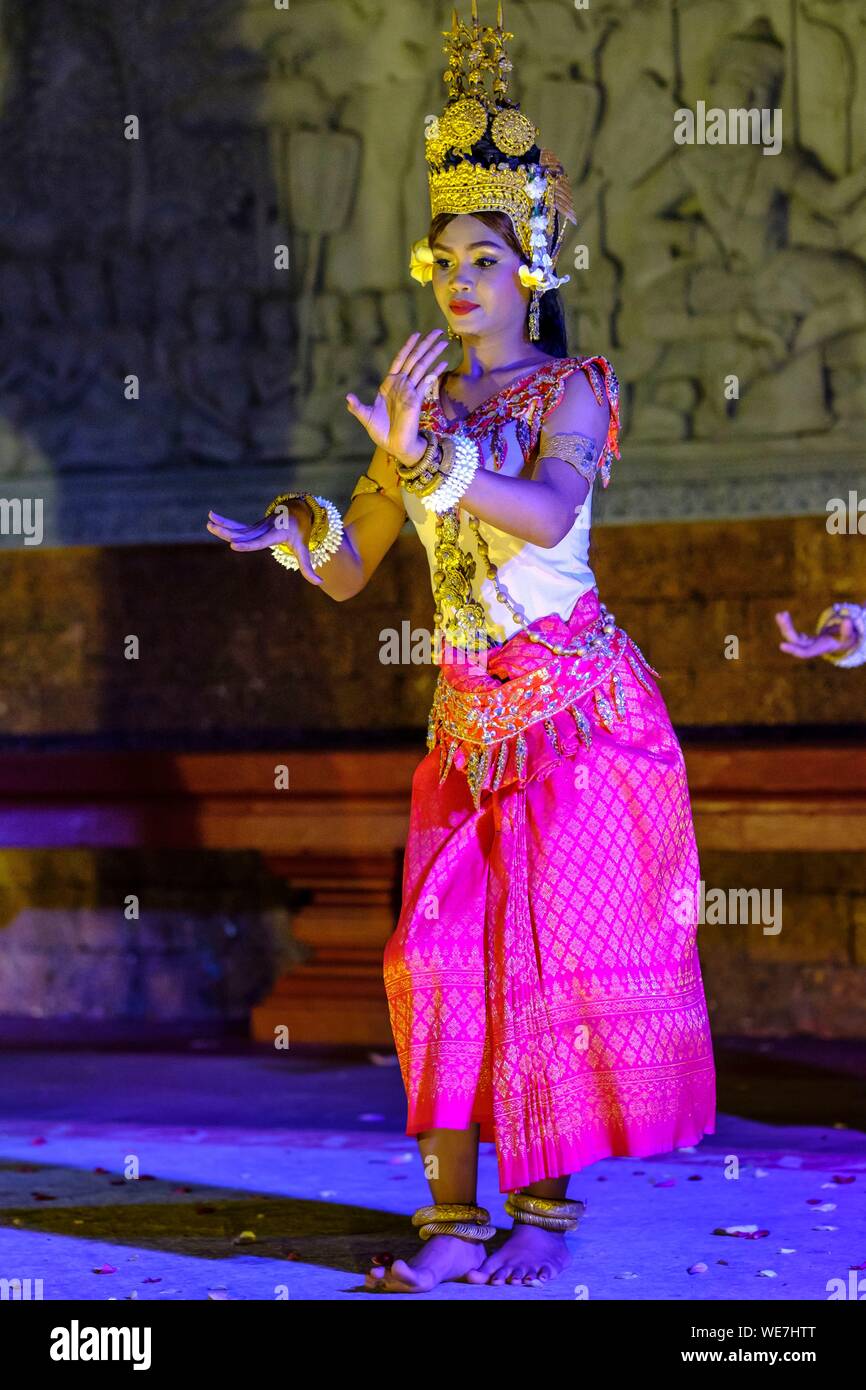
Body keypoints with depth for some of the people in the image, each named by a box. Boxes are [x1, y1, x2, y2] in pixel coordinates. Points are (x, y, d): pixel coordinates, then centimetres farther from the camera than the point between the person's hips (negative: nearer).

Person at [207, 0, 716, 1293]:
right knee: (445, 955, -3)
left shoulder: (573, 389, -4)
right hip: (469, 716, 5)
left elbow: (549, 512, -25)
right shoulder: (421, 404, 11)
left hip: (578, 702, -5)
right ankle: (455, 1216, 0)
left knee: (557, 946, -6)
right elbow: (351, 572, 11)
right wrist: (296, 532, -10)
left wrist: (429, 460, -35)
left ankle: (546, 1203, 3)